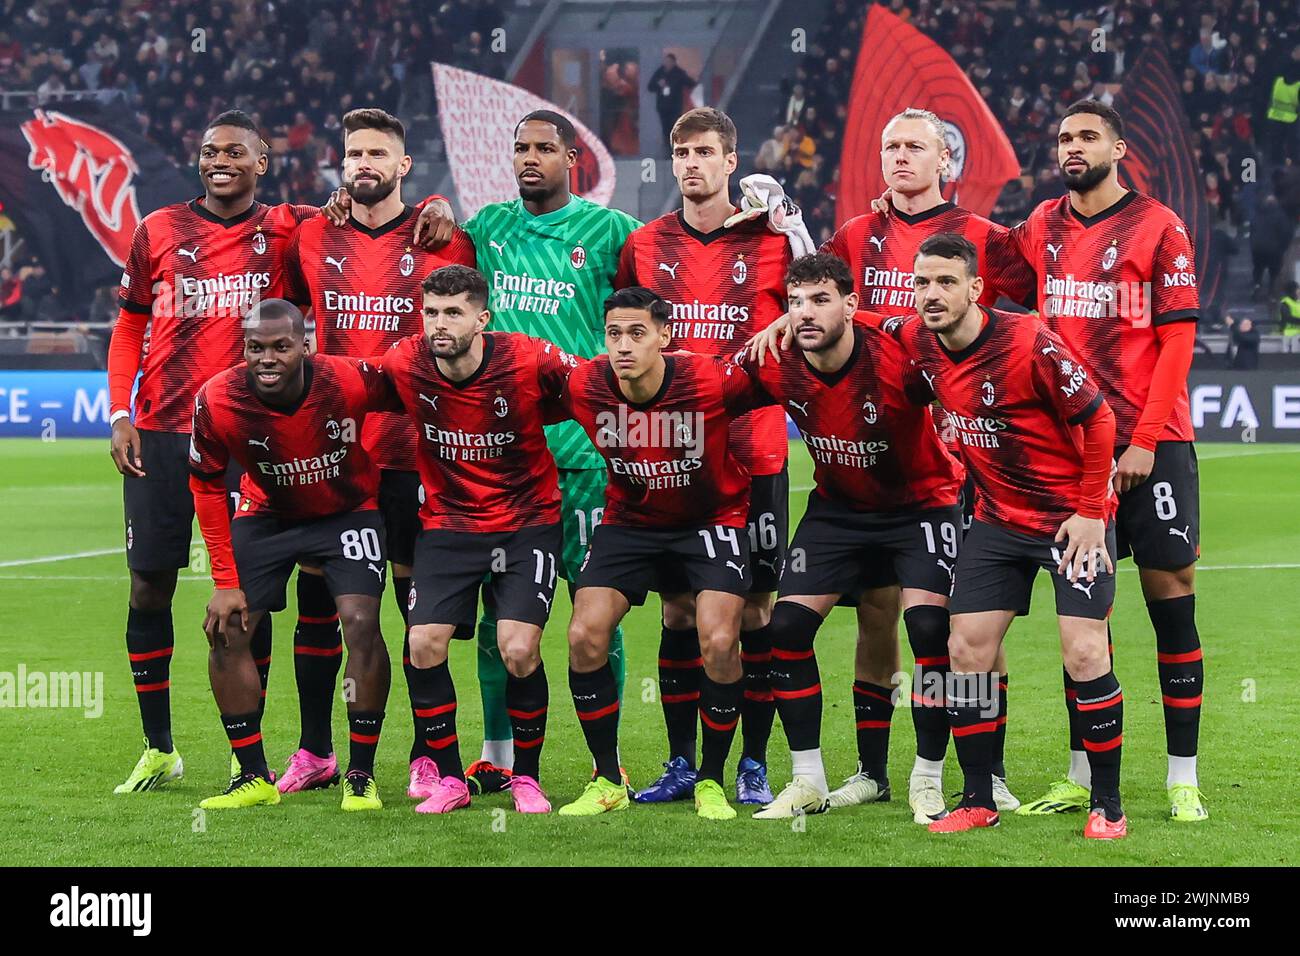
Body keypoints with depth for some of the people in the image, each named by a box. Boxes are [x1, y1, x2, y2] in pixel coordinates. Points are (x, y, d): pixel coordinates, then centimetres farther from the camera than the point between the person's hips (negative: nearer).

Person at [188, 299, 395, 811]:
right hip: (267, 513, 2)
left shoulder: (350, 382, -32)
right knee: (226, 629, -8)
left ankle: (361, 776, -6)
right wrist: (225, 582, -13)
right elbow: (207, 487, -10)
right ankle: (254, 777, 2)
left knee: (361, 624, -19)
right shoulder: (218, 400, -27)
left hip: (348, 509, -2)